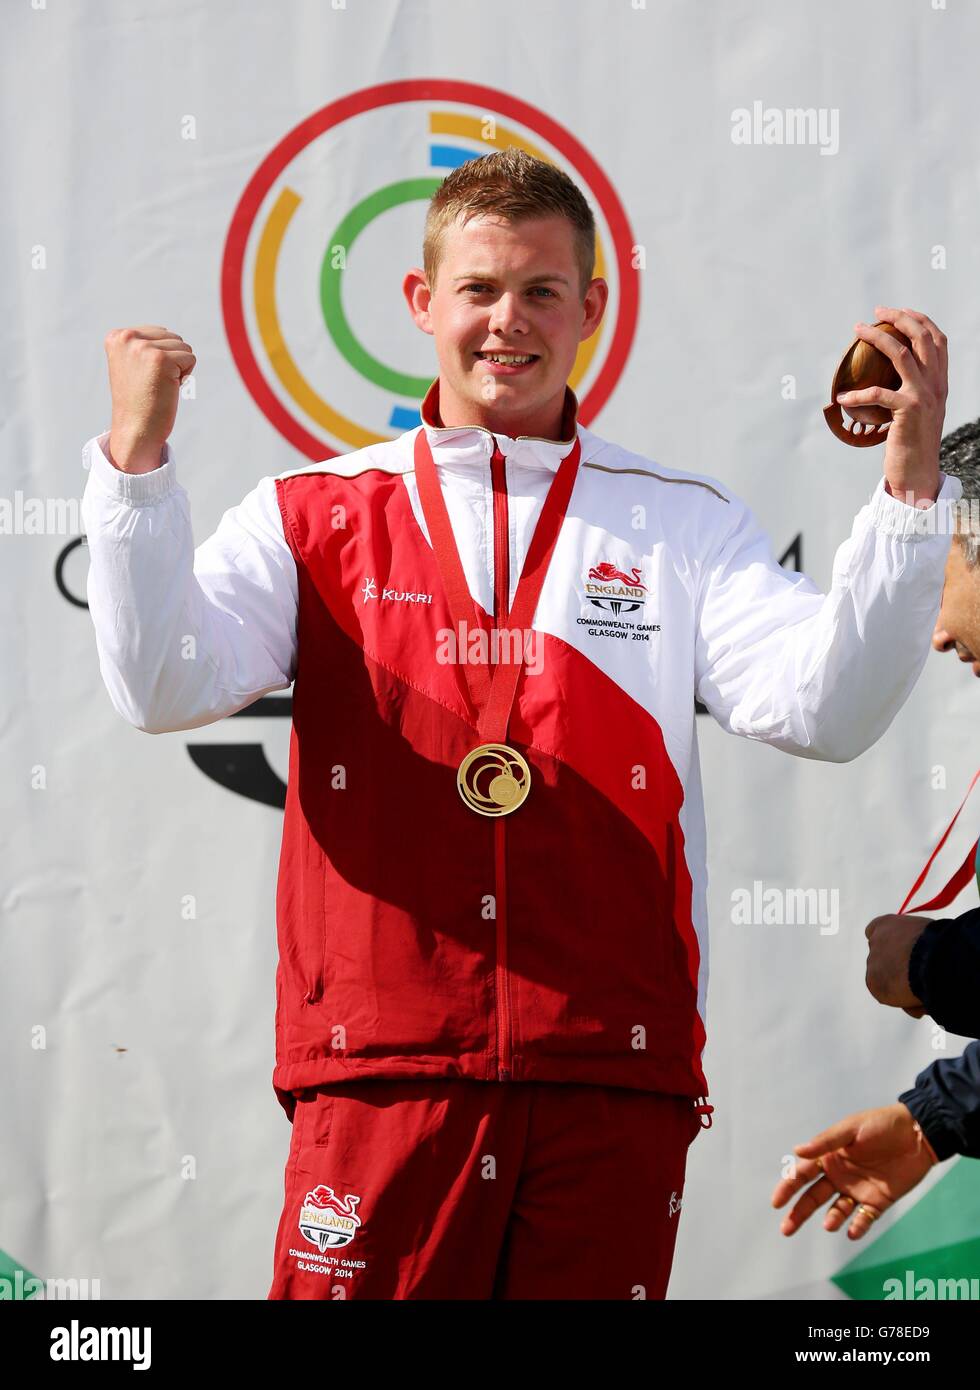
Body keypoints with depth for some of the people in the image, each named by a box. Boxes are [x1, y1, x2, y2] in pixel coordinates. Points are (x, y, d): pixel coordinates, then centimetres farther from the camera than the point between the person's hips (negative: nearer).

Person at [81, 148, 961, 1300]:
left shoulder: (684, 526, 12)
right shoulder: (313, 516, 11)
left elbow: (822, 708, -1)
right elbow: (163, 687, -2)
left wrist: (908, 484, -12)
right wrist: (137, 457, -13)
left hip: (612, 1074, 1)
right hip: (380, 1068, -1)